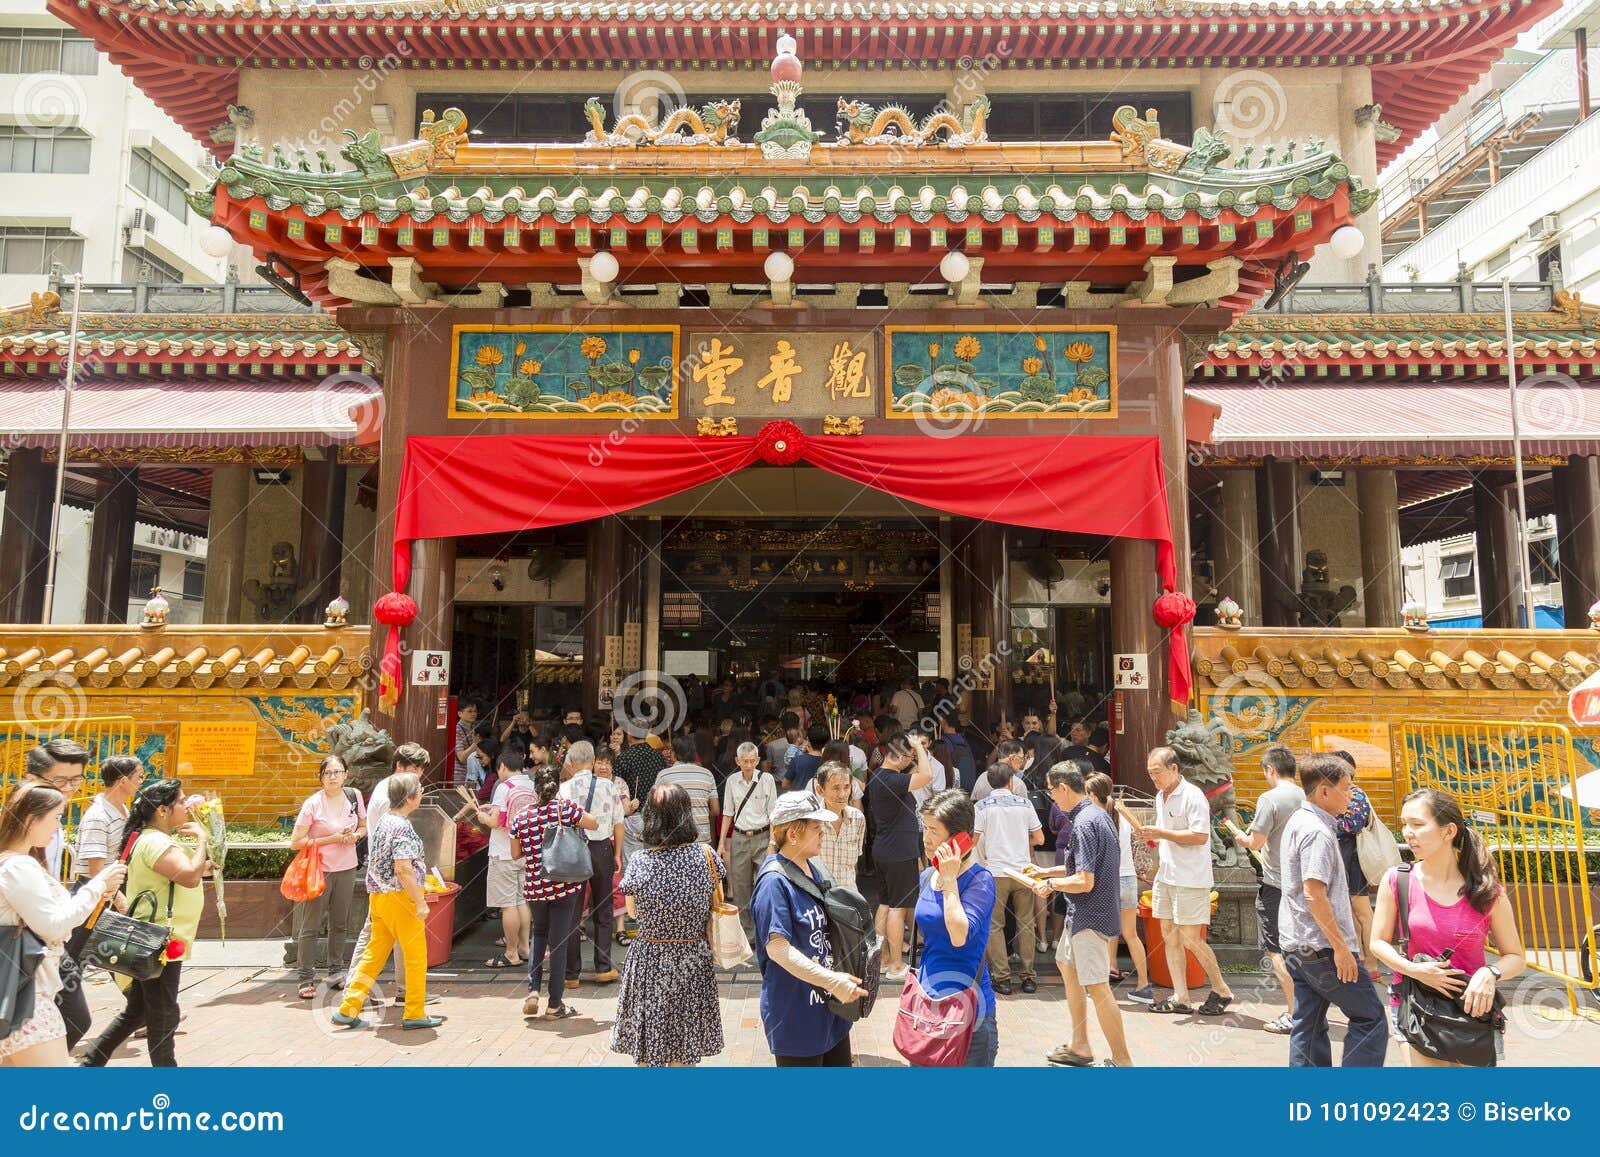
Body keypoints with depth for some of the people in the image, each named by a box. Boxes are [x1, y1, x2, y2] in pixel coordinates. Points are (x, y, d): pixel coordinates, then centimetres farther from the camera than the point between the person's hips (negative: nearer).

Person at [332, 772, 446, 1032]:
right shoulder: (402, 826, -18)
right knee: (416, 955, 3)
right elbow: (403, 868, -24)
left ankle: (348, 1009, 15)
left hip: (378, 895, 9)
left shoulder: (383, 821, 11)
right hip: (399, 897, -9)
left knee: (374, 953, 15)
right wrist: (420, 902, -20)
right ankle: (414, 1014, 11)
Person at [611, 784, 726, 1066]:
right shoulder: (706, 855, -11)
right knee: (684, 1056, 18)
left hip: (649, 961, -2)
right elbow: (717, 907, 1)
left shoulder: (639, 863, -17)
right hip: (694, 962, 2)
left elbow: (633, 912, 0)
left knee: (647, 1053, 17)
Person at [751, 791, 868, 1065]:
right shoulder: (774, 882, -21)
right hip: (796, 1015, -8)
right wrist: (831, 980, -35)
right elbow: (777, 948, -29)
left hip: (830, 1006, 9)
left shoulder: (811, 869, 6)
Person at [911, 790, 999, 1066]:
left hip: (966, 1004, -7)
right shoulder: (928, 877, 7)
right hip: (928, 1002, 7)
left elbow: (960, 936, -28)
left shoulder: (979, 879, -14)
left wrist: (949, 880, -23)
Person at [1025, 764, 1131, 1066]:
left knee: (1096, 987, -6)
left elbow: (1084, 881, -26)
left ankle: (1122, 1061, 4)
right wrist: (1047, 872, 19)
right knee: (1066, 965, 23)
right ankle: (1079, 1046, 32)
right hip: (1084, 914, 11)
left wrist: (1050, 885, -10)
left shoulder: (1083, 823, -23)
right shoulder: (1097, 814, 9)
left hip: (1091, 916, -11)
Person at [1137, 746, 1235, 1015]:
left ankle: (1221, 991, 16)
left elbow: (1200, 836, -22)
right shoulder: (1160, 796, 13)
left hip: (1190, 879, -8)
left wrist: (1161, 833, -22)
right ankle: (1180, 998, 15)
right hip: (1166, 874, 9)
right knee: (1169, 936, 8)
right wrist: (1149, 834, 3)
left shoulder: (1192, 796, -15)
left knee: (1191, 940, -3)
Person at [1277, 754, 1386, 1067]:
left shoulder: (1298, 821, 13)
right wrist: (1341, 947, -20)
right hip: (1321, 947, -9)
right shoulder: (1318, 832, -17)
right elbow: (1314, 894, -24)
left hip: (1296, 944, 9)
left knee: (1308, 1025, 12)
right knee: (1369, 1017, 3)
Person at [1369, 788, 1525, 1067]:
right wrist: (1414, 970, -16)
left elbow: (1516, 957, 2)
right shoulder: (1396, 881, -7)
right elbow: (1379, 942, 0)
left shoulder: (1487, 891, -6)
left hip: (1471, 1009, 1)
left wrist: (1490, 974, -17)